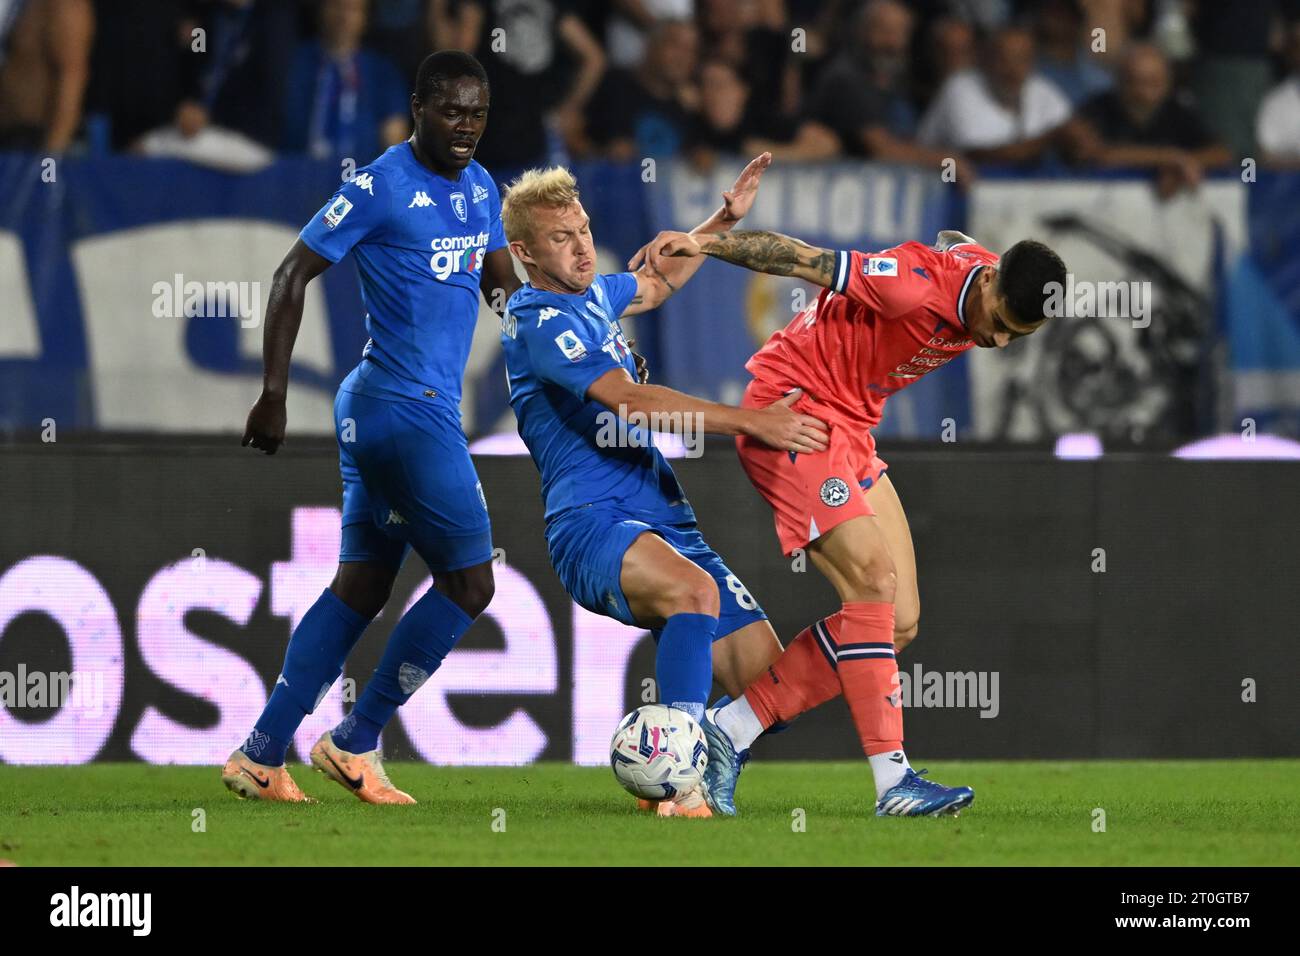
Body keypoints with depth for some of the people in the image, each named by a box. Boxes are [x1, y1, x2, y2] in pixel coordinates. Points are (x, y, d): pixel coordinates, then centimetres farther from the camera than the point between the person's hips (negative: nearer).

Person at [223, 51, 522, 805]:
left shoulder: (480, 188, 12)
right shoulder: (382, 187, -12)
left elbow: (505, 289, 24)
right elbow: (294, 275, -11)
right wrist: (274, 393, -14)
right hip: (410, 410, -9)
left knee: (362, 585, 11)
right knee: (470, 581, -5)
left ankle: (261, 757, 12)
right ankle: (355, 743, 3)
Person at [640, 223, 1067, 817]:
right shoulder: (922, 285, -27)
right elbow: (804, 260, -23)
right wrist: (703, 244, -25)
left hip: (850, 430, 10)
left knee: (898, 622, 2)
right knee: (874, 579, -22)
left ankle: (730, 730, 6)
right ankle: (893, 781, -22)